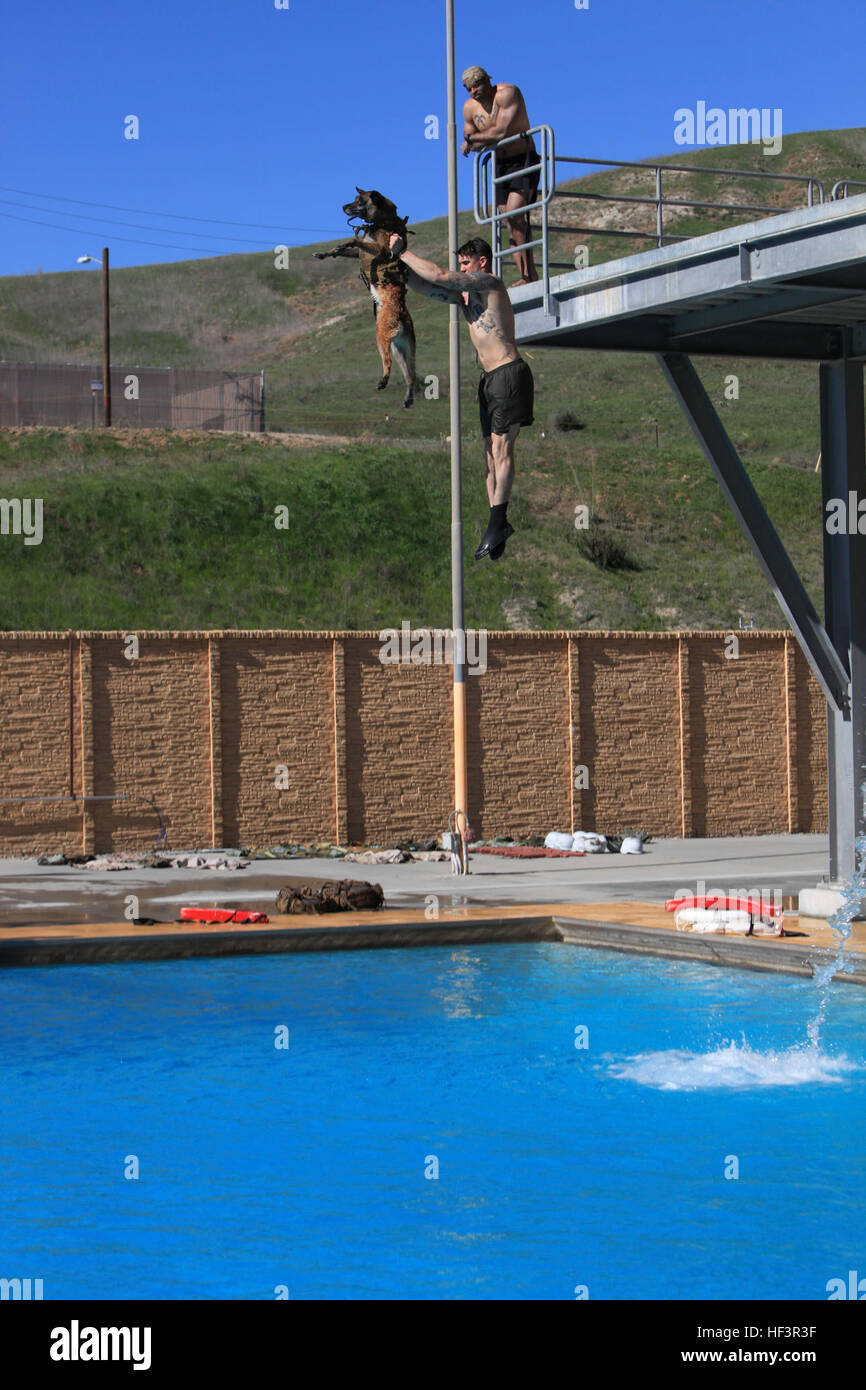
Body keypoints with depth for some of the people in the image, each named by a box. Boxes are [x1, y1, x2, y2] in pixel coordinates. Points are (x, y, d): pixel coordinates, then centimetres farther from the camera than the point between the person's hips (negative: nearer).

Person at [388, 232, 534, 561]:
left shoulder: (489, 283, -6)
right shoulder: (464, 294, 20)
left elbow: (440, 276, -14)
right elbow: (427, 287, 17)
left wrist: (403, 253, -6)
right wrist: (397, 263, 4)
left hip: (510, 372, -9)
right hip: (490, 378, 9)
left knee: (502, 446, -13)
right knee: (491, 449, 4)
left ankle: (498, 520, -16)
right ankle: (498, 523, 3)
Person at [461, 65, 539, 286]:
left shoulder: (507, 93, -17)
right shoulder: (470, 107, 3)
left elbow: (501, 131, -25)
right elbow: (470, 145, 10)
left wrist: (472, 138, -11)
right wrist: (487, 140, -11)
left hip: (524, 161, -7)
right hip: (500, 165, 7)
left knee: (514, 213, -22)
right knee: (511, 223, -1)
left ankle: (528, 274, -19)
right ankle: (528, 276, -1)